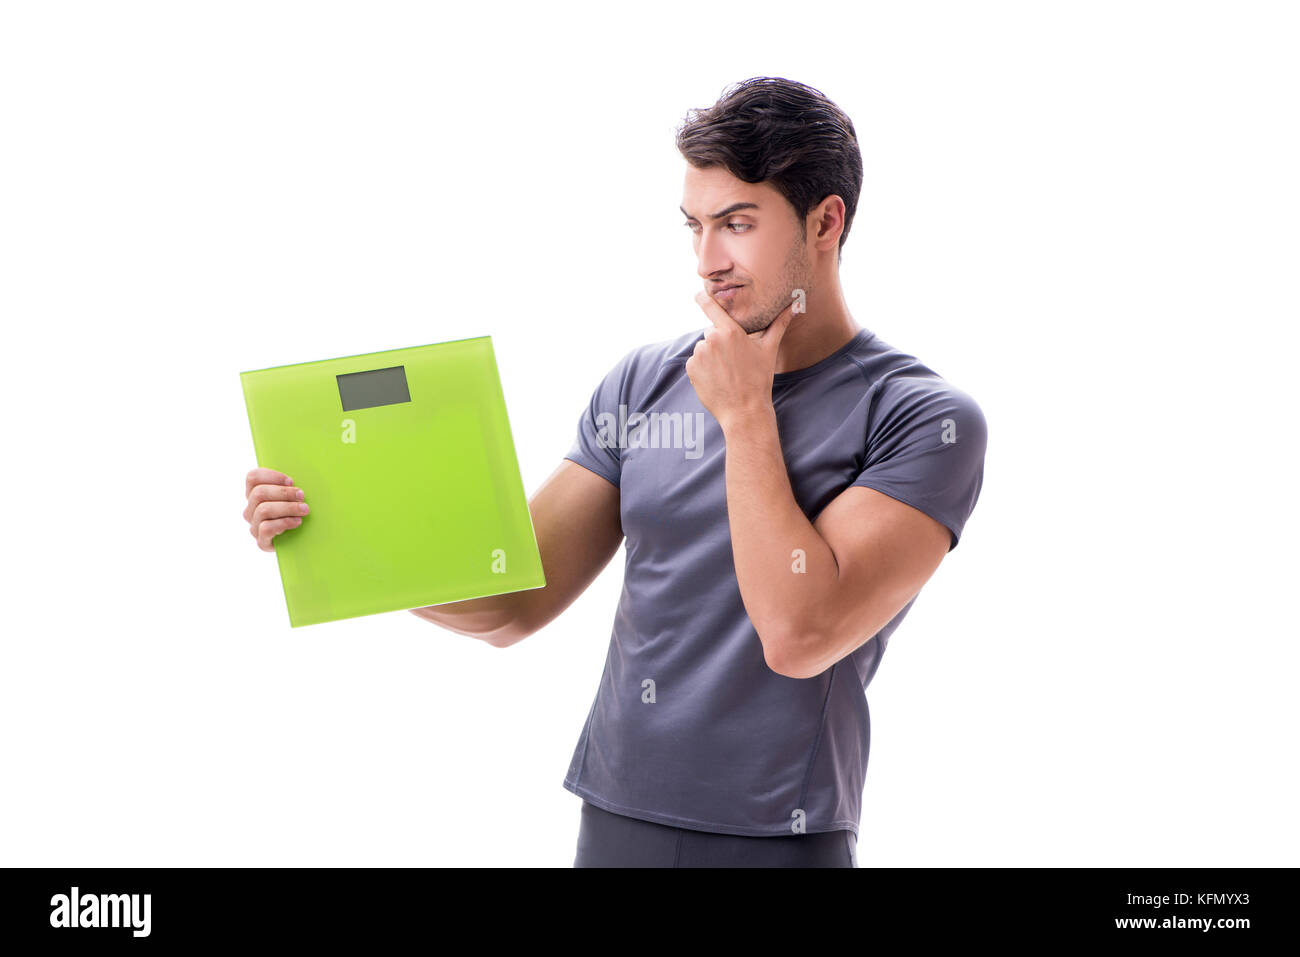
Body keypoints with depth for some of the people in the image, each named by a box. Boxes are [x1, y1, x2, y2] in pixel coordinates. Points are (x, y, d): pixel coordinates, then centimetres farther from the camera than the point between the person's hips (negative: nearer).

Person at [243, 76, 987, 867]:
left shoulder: (924, 418, -10)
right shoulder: (643, 382, 4)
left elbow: (799, 634, -21)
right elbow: (515, 603, 3)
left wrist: (745, 413, -13)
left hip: (780, 840, -4)